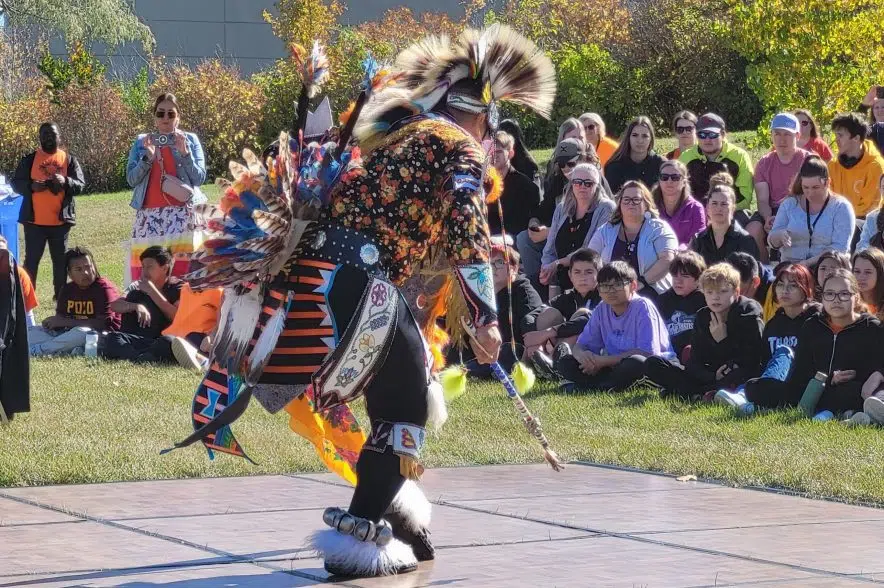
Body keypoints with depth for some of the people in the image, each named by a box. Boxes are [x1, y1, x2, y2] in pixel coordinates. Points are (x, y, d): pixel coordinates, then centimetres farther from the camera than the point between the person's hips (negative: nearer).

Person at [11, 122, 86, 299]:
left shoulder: (69, 160, 5)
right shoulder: (29, 159, 5)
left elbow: (80, 185, 0)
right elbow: (15, 183, 3)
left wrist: (65, 182, -21)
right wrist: (31, 186, -18)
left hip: (61, 220, 1)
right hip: (34, 220, -1)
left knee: (60, 260, 8)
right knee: (31, 260, 0)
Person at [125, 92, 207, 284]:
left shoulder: (190, 140, 11)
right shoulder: (141, 142, 16)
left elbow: (199, 178, 4)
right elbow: (131, 179, 7)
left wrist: (185, 153, -8)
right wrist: (147, 158, -7)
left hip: (182, 214, -2)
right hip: (149, 216, 2)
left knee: (183, 271, -13)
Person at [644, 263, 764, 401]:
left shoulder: (749, 316, -8)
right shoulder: (702, 317, 5)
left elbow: (751, 364, -14)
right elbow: (695, 362, 0)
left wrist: (723, 341, -17)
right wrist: (714, 377, -19)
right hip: (709, 377, 5)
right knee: (652, 365, -6)